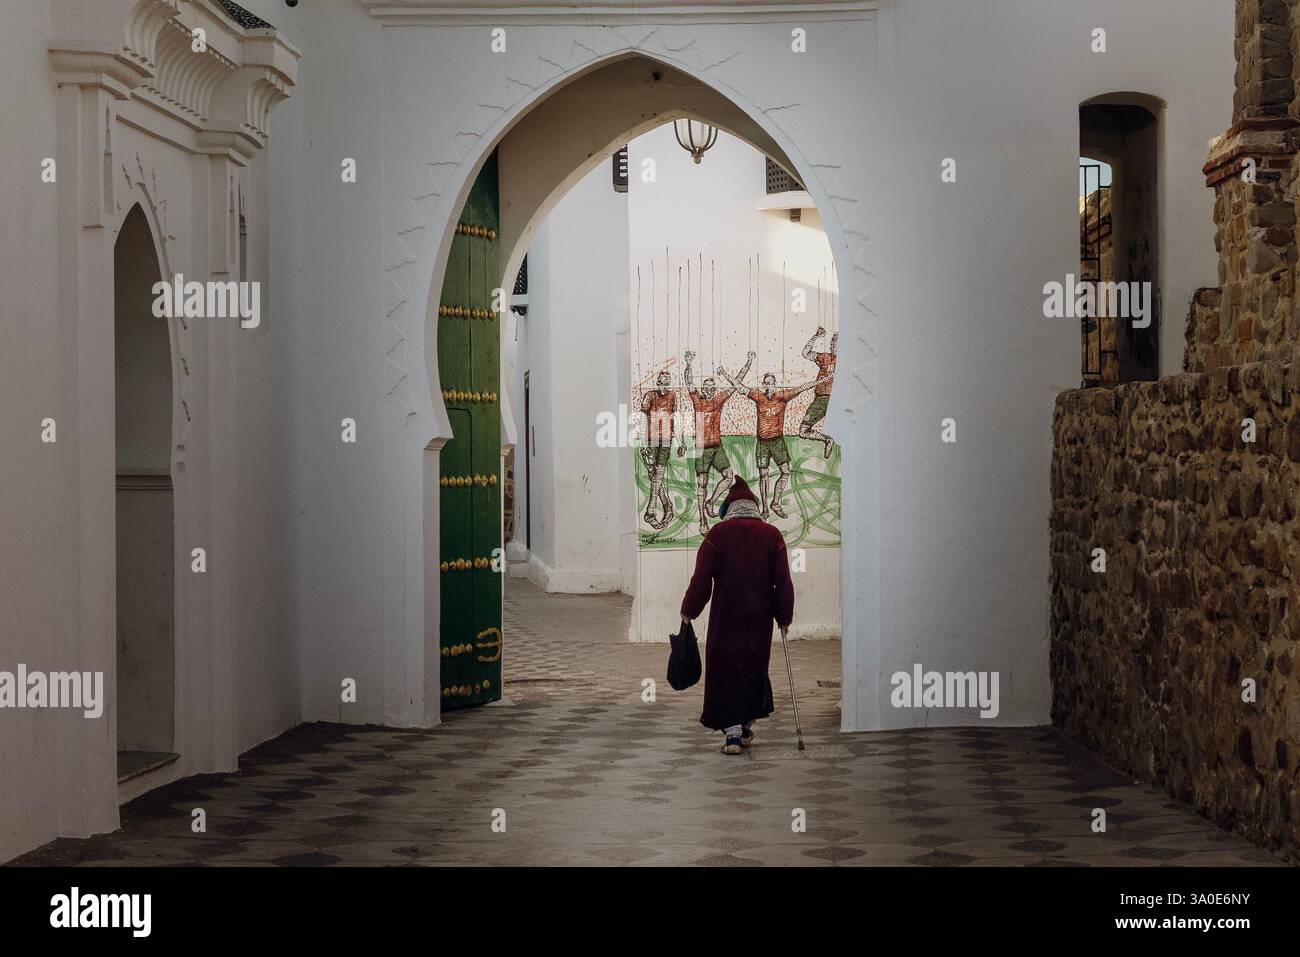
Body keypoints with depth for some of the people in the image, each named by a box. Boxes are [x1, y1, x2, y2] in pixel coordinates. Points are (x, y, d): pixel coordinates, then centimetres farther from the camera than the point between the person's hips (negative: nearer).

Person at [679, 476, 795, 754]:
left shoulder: (718, 533, -4)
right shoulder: (772, 535, 1)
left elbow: (702, 578, -6)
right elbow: (783, 581, -1)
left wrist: (688, 611, 5)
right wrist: (784, 617, 7)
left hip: (726, 617, -3)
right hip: (760, 618, 3)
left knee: (725, 670, 3)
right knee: (754, 667, 17)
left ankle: (733, 733, -6)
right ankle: (746, 728, 27)